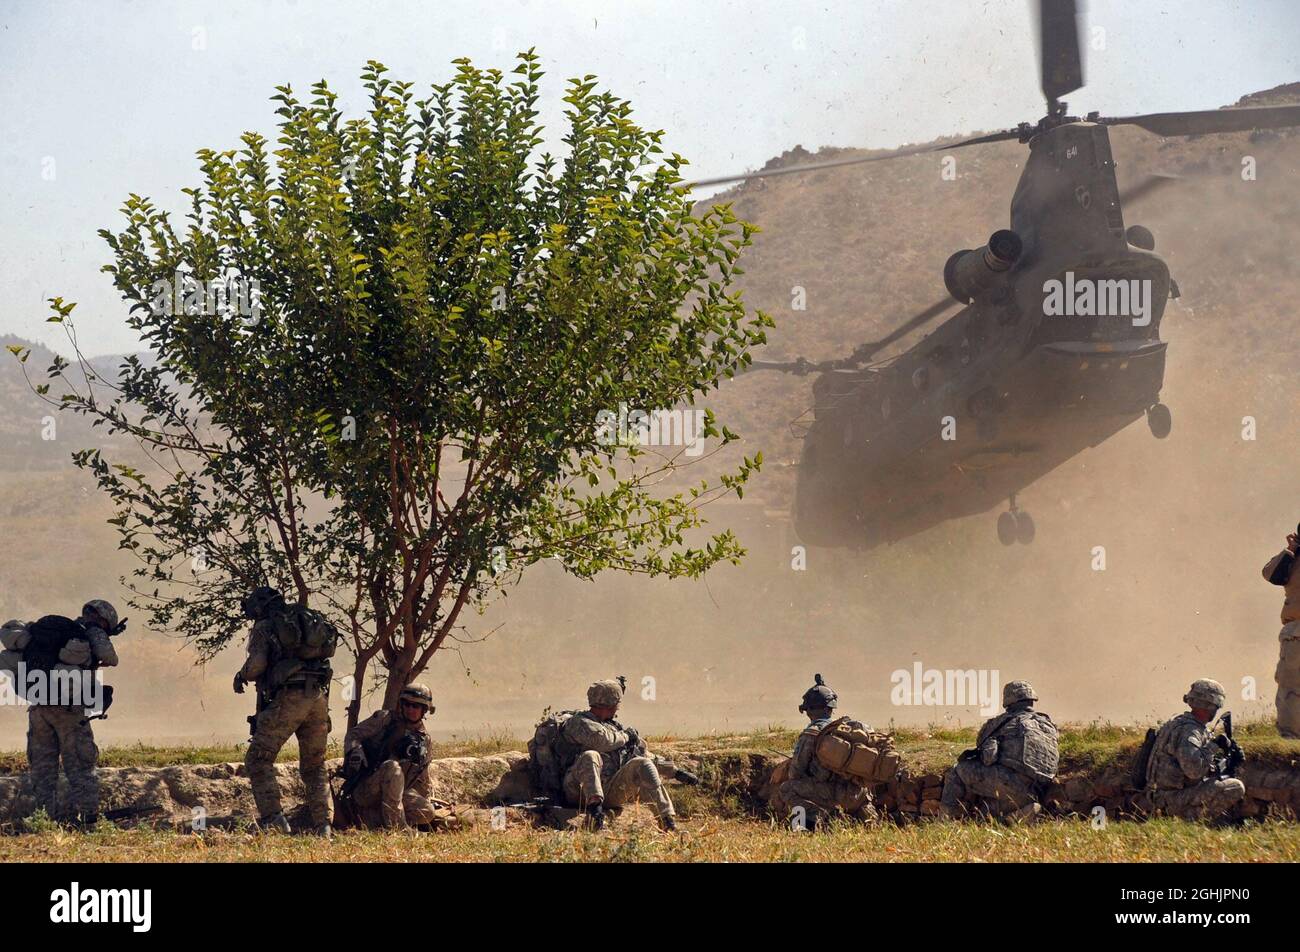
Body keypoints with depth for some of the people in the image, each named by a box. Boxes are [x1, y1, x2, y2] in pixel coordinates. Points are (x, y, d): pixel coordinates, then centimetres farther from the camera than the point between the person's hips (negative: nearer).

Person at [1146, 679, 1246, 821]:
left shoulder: (1180, 722, 11)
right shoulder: (1188, 730, -20)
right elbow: (1193, 769, -32)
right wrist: (1213, 746, -21)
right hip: (1176, 800, -10)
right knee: (1236, 789, -15)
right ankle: (1193, 817, -10)